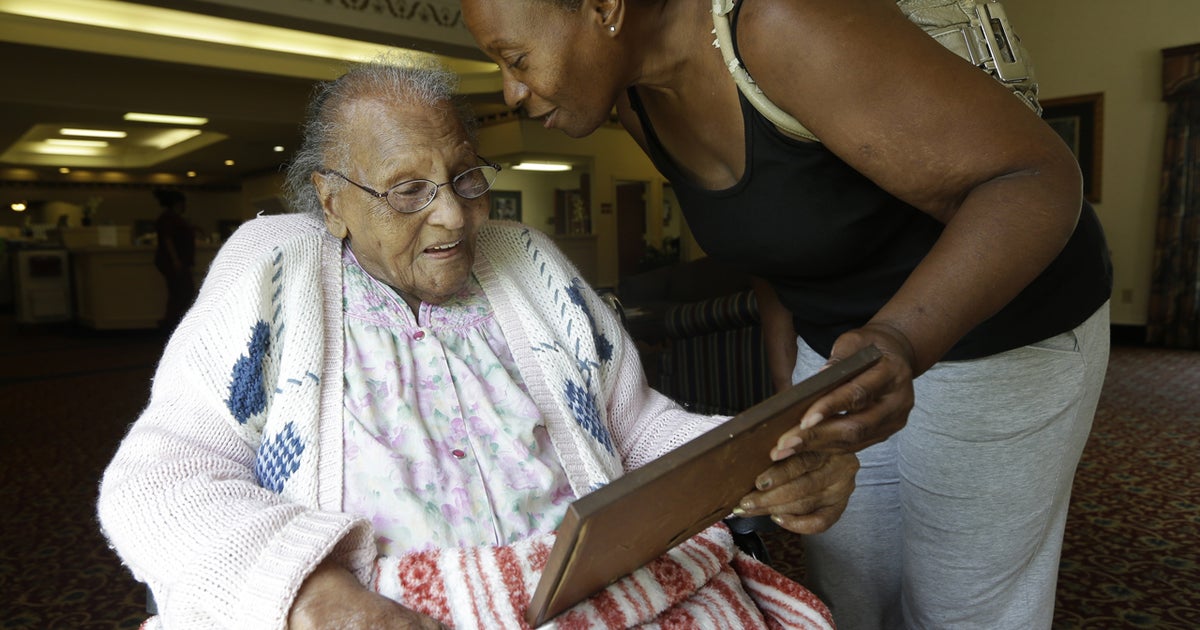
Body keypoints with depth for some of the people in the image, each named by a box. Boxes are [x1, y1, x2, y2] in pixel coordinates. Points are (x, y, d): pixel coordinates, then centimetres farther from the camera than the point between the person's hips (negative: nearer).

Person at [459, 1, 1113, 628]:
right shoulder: (637, 97, -6)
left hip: (1002, 327, -6)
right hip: (844, 338, 6)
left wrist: (902, 342, -45)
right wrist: (788, 390, 7)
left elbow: (1037, 180, -28)